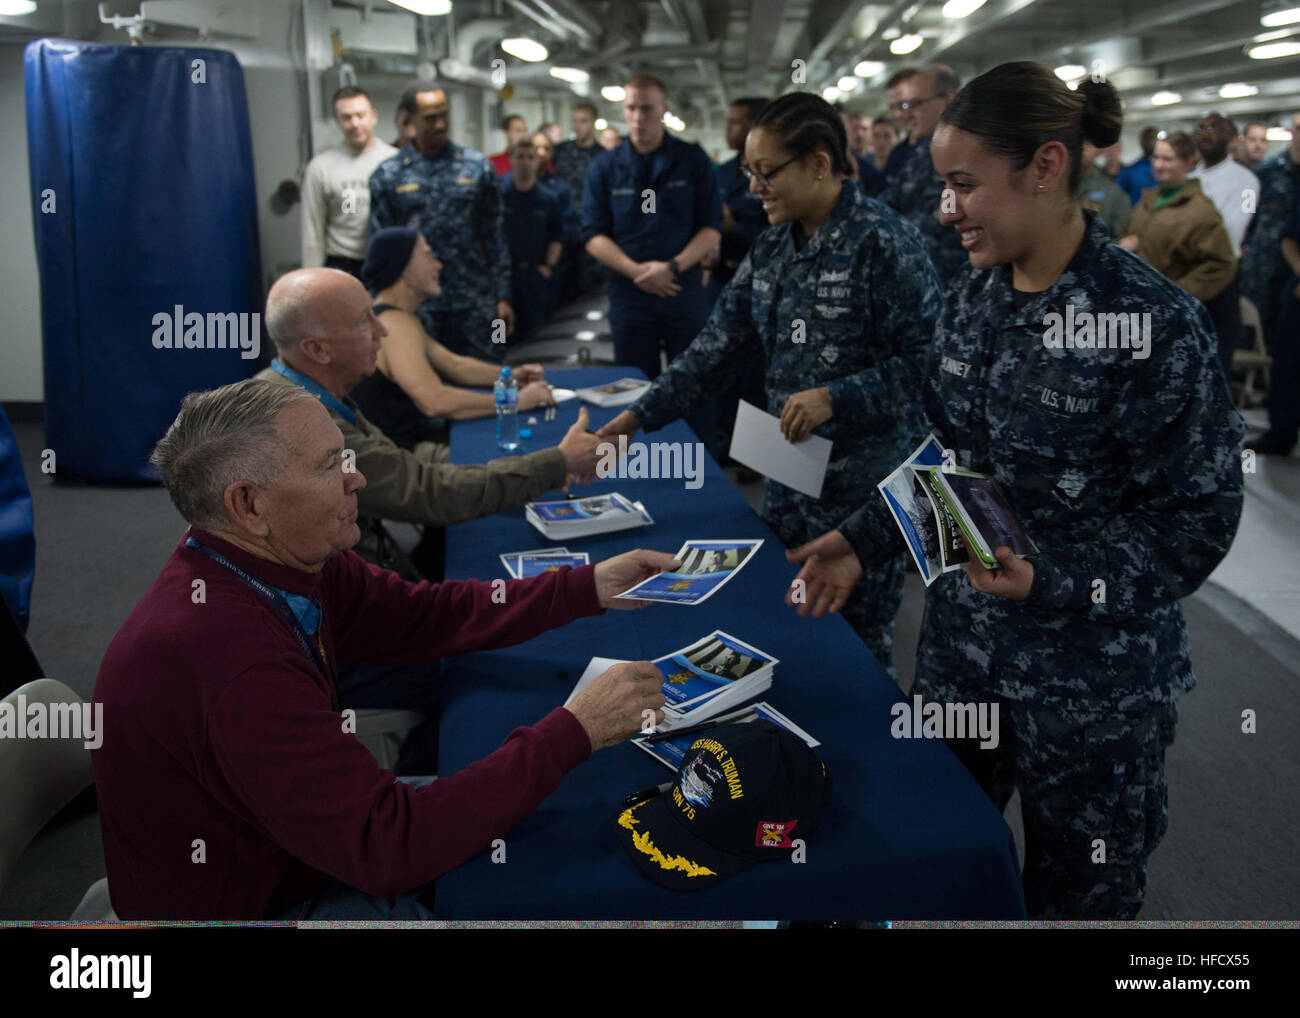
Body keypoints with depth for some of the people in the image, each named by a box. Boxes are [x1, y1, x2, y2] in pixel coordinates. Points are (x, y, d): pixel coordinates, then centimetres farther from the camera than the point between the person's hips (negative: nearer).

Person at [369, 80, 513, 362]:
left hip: (475, 300, 1)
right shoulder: (387, 176, 3)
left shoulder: (478, 167, 6)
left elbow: (495, 236, 7)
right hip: (418, 305, -1)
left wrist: (503, 296, 3)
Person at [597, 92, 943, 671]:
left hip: (864, 484, -7)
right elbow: (722, 343, 9)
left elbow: (928, 359, -16)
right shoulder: (772, 246, 8)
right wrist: (640, 416, 3)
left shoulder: (886, 243, -14)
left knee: (857, 641, 4)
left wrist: (836, 398, -24)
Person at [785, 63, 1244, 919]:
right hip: (961, 646, 6)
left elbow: (1197, 520, -16)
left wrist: (1049, 580, -26)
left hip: (1093, 680, -5)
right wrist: (863, 542, 2)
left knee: (1079, 895, 14)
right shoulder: (972, 301, 1)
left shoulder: (1154, 321, -19)